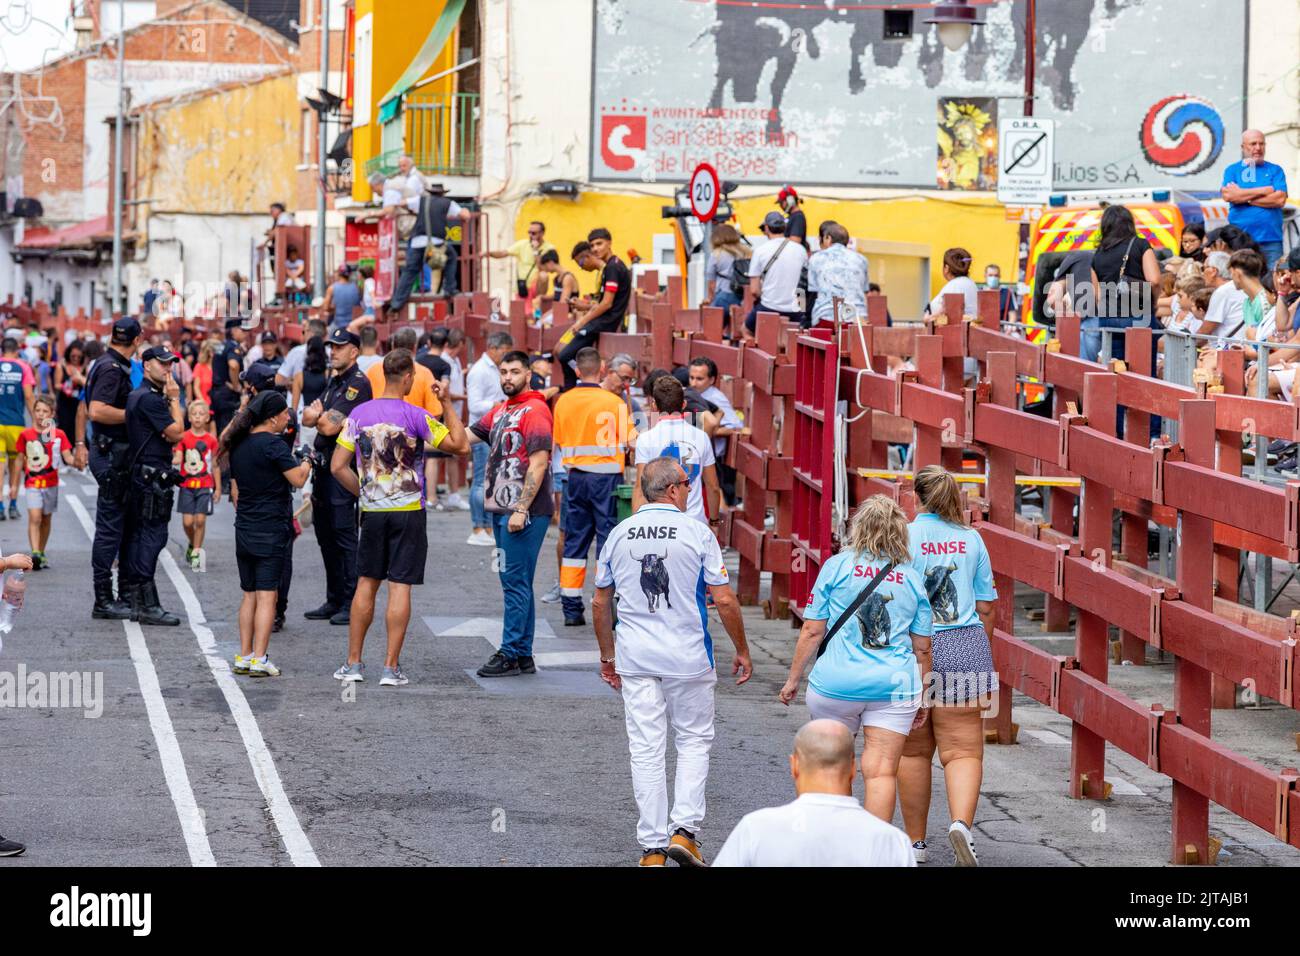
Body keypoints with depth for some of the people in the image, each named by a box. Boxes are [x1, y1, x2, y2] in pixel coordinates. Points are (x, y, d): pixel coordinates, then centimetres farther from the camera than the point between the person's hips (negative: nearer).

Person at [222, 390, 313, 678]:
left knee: (248, 595, 13)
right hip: (272, 531, -7)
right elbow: (298, 479, -15)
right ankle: (259, 658, -9)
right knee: (267, 595, -5)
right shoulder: (273, 444, -13)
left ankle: (244, 657, 13)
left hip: (244, 531, 7)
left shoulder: (238, 445, 11)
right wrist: (306, 463, 4)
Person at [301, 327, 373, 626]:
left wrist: (318, 416, 3)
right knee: (325, 532, 12)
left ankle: (352, 604, -6)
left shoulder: (358, 384, -12)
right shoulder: (335, 382, 18)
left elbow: (331, 426, -18)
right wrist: (320, 416, -10)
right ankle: (333, 601, 19)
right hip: (324, 464, 10)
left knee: (344, 533, -9)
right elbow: (307, 418, 12)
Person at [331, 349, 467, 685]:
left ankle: (353, 663, 15)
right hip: (409, 513, -4)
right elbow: (460, 445, -7)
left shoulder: (359, 414, 1)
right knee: (400, 587, -1)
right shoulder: (415, 416, -12)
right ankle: (391, 667, -1)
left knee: (366, 584, 13)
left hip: (372, 512, 4)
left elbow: (338, 466, 2)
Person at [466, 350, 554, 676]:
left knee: (516, 583, -8)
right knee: (516, 583, 11)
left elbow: (538, 463, -17)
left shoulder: (535, 410, -11)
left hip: (523, 512, -9)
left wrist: (521, 509, -20)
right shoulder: (500, 411, 17)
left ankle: (511, 655, -6)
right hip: (502, 510, 9)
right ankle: (524, 656, 16)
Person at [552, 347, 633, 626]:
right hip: (606, 475, -4)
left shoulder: (563, 401, 2)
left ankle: (571, 608, 11)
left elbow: (558, 442, 10)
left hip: (574, 475, 4)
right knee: (608, 540, 1)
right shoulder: (614, 402, -10)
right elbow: (629, 443, -8)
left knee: (574, 541, 11)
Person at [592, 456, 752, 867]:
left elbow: (600, 604, 10)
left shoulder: (618, 535, 4)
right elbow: (724, 600, -8)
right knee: (694, 741, 13)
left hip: (635, 658, 3)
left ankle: (652, 848, 6)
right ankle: (683, 830, 1)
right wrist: (742, 650, 5)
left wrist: (608, 657, 21)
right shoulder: (696, 533, -8)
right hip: (688, 657, -3)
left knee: (646, 751, 5)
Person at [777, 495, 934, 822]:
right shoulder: (912, 578, 9)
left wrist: (793, 679, 9)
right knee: (882, 771, -2)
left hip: (836, 682, -1)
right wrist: (922, 698, 19)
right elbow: (922, 648, 10)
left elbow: (812, 630, 0)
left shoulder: (836, 566, 1)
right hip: (894, 685, 1)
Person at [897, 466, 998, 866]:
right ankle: (961, 822, -22)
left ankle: (915, 841, 15)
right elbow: (986, 607, 10)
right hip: (965, 646, 2)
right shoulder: (971, 538, 6)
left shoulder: (903, 537, -4)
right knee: (963, 749, 1)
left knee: (913, 751, 10)